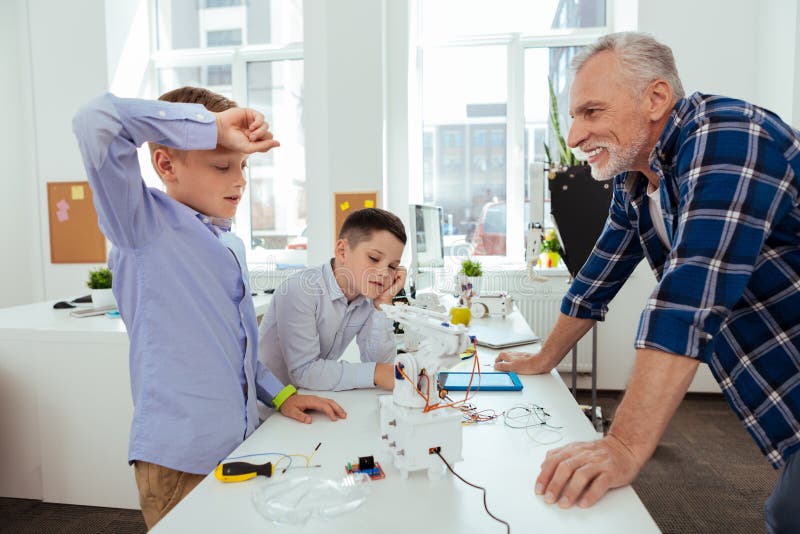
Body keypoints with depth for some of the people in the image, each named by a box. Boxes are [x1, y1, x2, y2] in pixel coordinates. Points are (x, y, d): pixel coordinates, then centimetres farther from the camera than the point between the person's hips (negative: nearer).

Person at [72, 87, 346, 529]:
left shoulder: (232, 244, 11)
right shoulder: (145, 224, -11)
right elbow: (96, 121, -27)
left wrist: (280, 394, 11)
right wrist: (211, 126, -19)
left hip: (243, 443, 7)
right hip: (180, 459, -7)